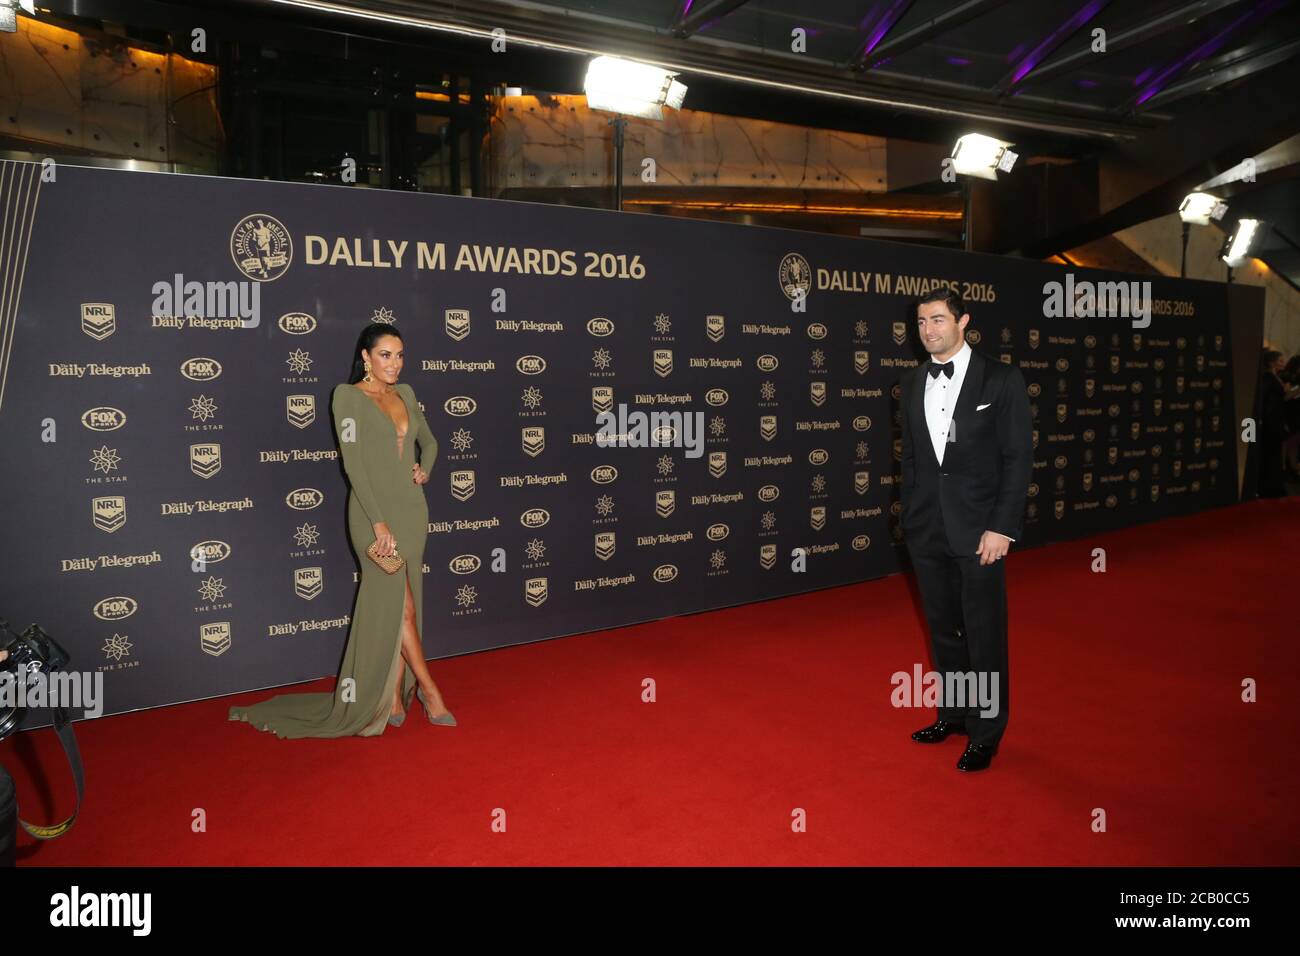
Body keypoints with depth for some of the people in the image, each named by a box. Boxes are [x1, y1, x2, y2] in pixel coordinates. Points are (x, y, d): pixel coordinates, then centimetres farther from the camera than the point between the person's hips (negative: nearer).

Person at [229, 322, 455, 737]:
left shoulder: (405, 394, 12)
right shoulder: (348, 396, -6)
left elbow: (428, 440, 27)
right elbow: (353, 464, -13)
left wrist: (424, 469, 5)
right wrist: (379, 522, -18)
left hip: (412, 508, 6)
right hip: (373, 511, -6)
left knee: (397, 606, 9)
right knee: (400, 603, -6)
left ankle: (394, 696, 17)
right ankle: (429, 691, 5)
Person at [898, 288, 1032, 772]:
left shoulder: (1002, 380, -5)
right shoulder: (912, 381, 8)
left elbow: (1018, 459, -7)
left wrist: (1002, 528, -13)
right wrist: (910, 517, 8)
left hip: (979, 530, -4)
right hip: (927, 531, 5)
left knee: (984, 633, 4)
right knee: (943, 628, 15)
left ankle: (985, 731, 20)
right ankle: (953, 713, 33)